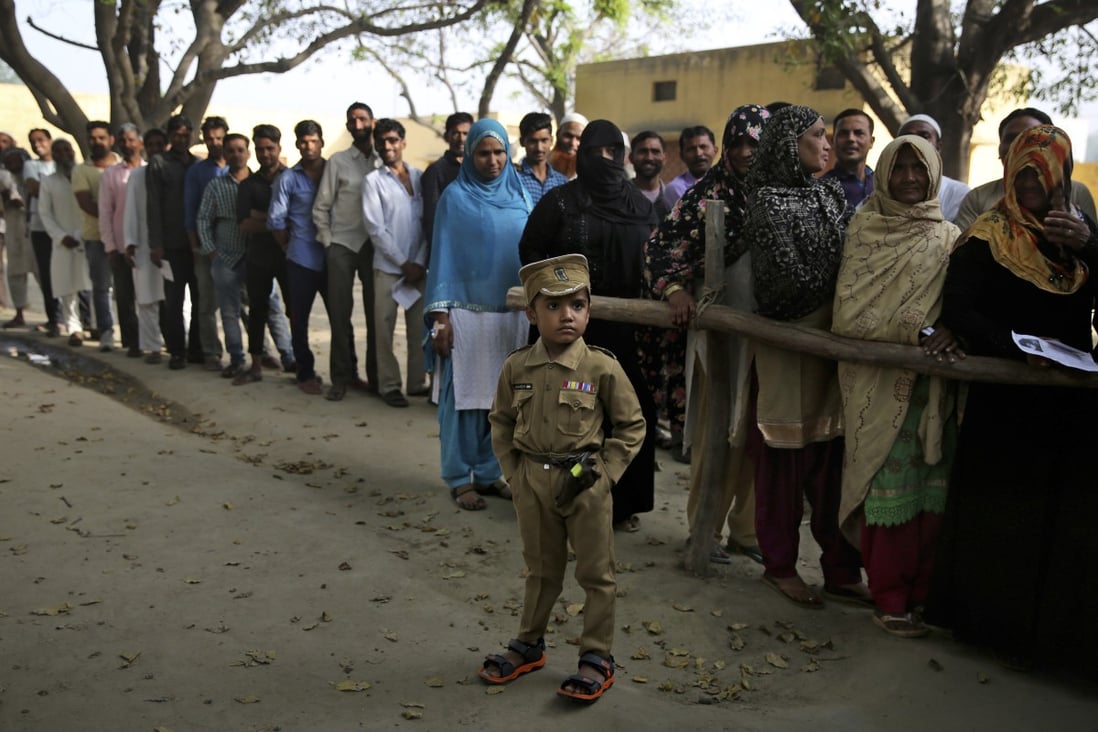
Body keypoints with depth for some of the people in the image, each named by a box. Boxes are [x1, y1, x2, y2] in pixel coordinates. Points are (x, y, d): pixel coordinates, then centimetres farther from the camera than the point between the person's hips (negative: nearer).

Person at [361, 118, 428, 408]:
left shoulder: (419, 177, 9)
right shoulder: (373, 181, 2)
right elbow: (375, 228, -5)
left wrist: (420, 262, -4)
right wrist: (404, 263, -9)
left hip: (418, 267, 2)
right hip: (388, 267, -2)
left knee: (419, 327, 5)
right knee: (385, 328, 0)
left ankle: (418, 382, 15)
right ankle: (388, 385, 9)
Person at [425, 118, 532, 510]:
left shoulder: (519, 196, 10)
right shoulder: (455, 197, -1)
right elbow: (443, 255, -3)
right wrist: (440, 315, -10)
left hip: (512, 314, 4)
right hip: (467, 313, -4)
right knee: (464, 394, 1)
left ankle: (490, 473, 21)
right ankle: (460, 478, 11)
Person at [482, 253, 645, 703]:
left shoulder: (603, 368, -13)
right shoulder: (516, 368, -4)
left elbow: (632, 426, -5)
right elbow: (501, 422, 9)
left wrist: (602, 472, -11)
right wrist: (514, 470, 1)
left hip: (585, 484, -3)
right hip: (532, 482, 3)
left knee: (596, 573, 9)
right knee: (540, 569, 20)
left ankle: (597, 658, 23)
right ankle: (529, 644, 37)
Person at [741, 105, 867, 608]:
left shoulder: (830, 194, 13)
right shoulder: (767, 200, -8)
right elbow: (790, 278, -14)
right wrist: (838, 298, -1)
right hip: (788, 344, -6)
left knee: (834, 459, 8)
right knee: (785, 459, 4)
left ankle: (841, 572, 17)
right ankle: (779, 566, 19)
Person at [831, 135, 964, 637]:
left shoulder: (948, 236, 12)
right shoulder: (866, 229, 0)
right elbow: (852, 311, -9)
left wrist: (948, 331, -8)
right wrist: (919, 334, -17)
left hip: (934, 383, 4)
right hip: (881, 381, -4)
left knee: (933, 484, 5)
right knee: (888, 483, -2)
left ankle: (923, 591, 19)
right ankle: (890, 600, 11)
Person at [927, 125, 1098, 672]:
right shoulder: (985, 239, -1)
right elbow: (958, 313, -11)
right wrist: (1016, 348, -24)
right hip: (1003, 401, -4)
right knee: (1002, 515, 1)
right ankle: (999, 626, 17)